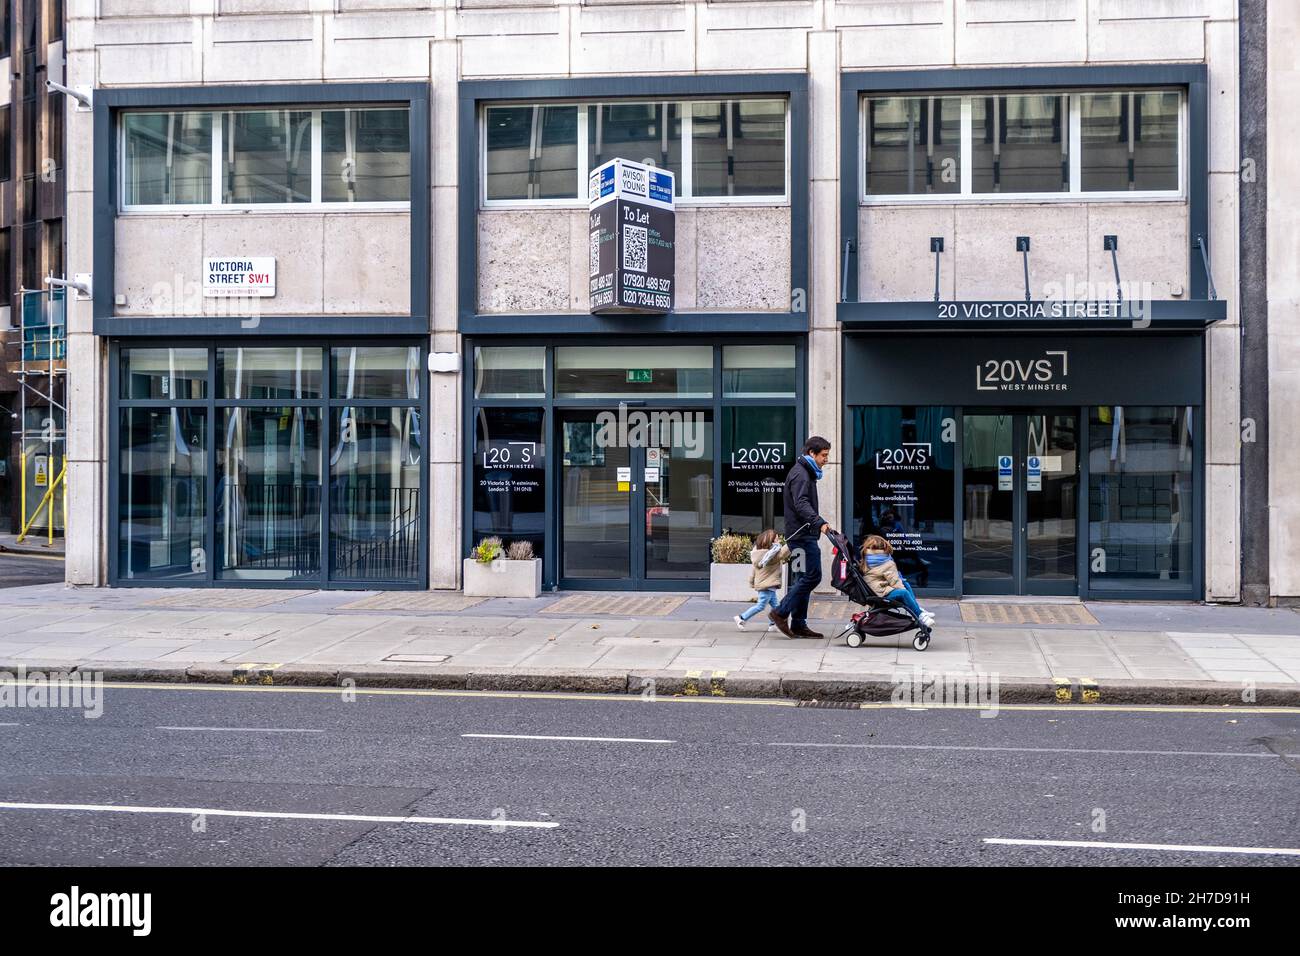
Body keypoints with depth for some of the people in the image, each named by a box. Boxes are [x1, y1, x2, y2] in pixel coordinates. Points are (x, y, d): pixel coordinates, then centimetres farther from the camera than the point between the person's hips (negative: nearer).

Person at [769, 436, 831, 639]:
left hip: (803, 534, 11)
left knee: (804, 578, 10)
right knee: (812, 575, -12)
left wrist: (817, 524, 24)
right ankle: (781, 612, -8)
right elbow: (801, 504, -25)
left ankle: (798, 624, 12)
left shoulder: (805, 473, 21)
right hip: (802, 534, -11)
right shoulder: (800, 474, -12)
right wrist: (820, 522, -36)